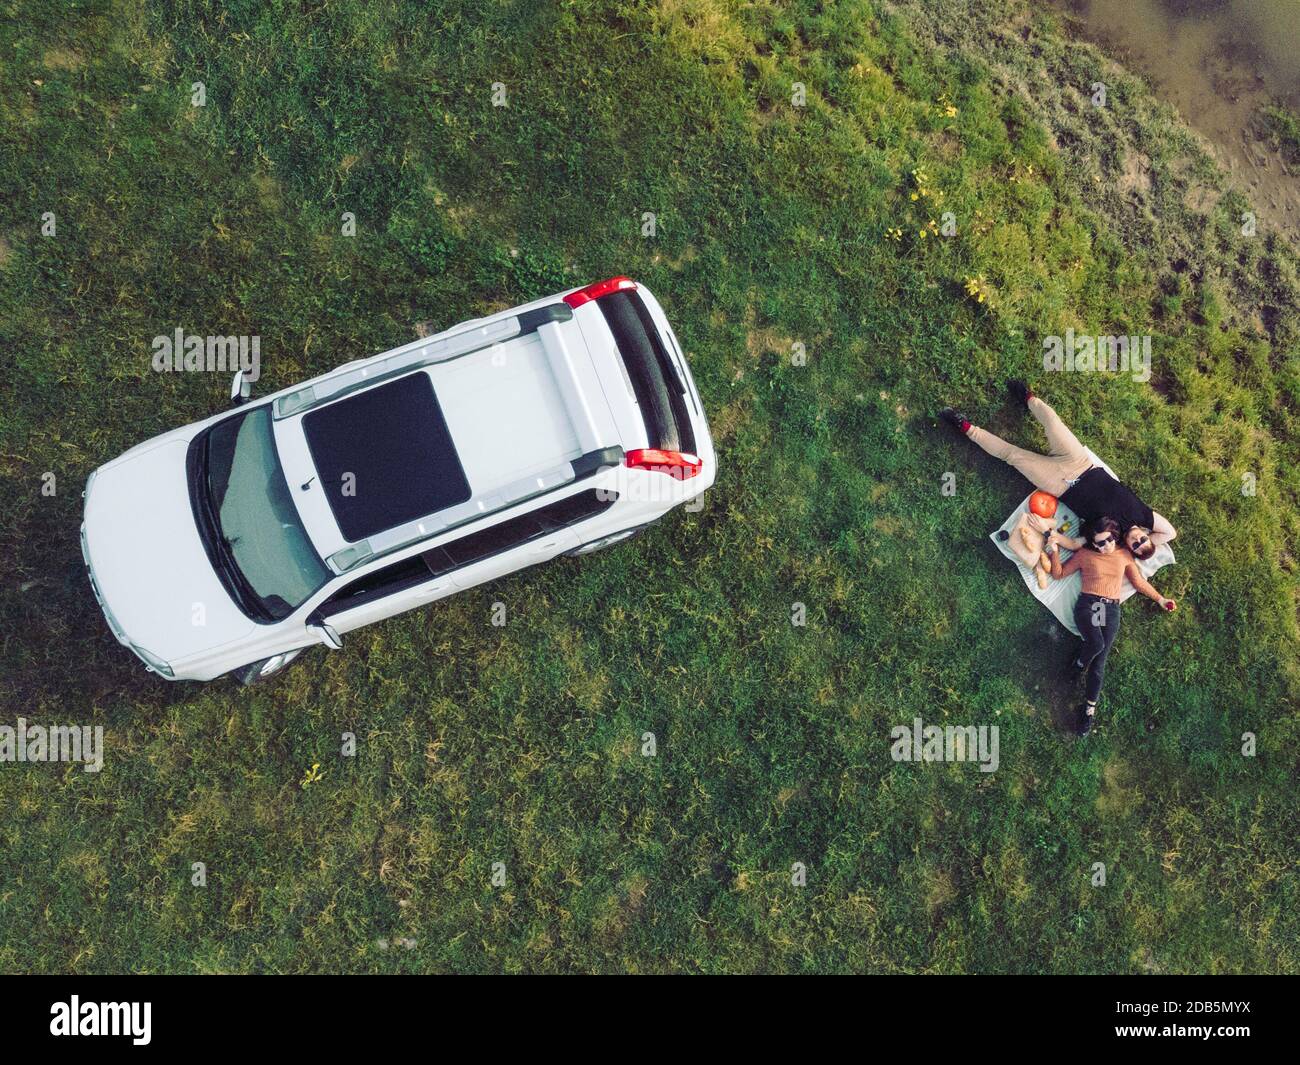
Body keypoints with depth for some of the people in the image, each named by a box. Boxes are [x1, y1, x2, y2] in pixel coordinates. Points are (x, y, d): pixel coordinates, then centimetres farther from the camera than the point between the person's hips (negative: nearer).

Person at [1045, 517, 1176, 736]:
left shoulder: (1124, 554, 14)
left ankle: (1090, 709, -4)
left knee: (1099, 663, -9)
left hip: (1111, 610, 2)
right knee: (1097, 644, -31)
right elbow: (1058, 574, 9)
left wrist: (1159, 599, 17)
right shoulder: (1084, 554, 7)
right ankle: (1080, 664, 2)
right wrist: (1055, 552, -6)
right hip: (1087, 604, -2)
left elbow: (1139, 581, 22)